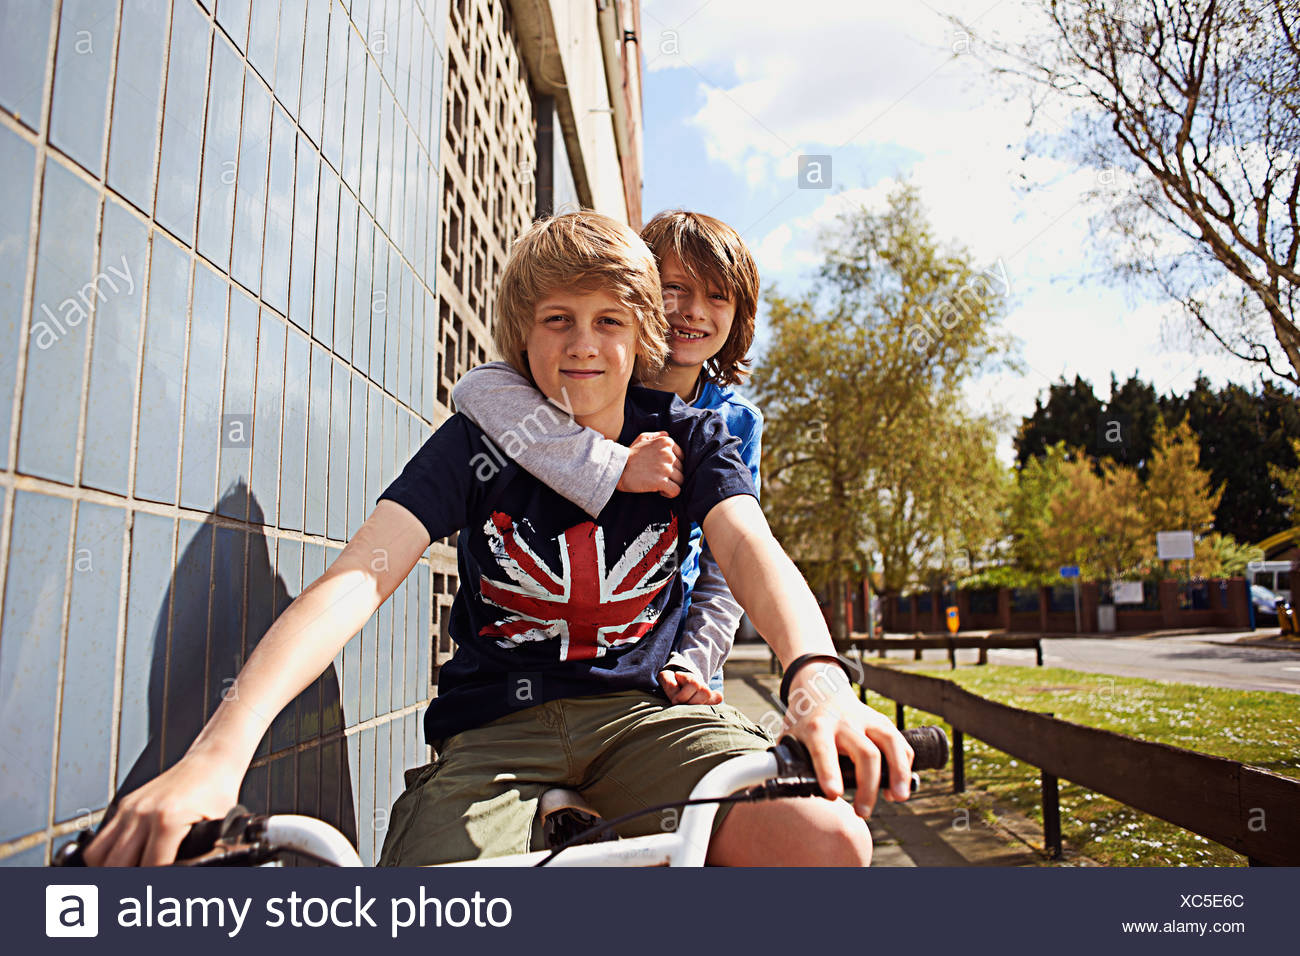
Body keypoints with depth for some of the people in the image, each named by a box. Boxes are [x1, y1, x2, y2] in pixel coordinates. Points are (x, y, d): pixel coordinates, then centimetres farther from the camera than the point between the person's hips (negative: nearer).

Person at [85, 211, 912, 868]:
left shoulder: (689, 440, 0)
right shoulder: (476, 444, -4)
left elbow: (752, 551, -17)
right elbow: (356, 580, -17)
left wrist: (817, 672, -41)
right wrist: (220, 749, -32)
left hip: (642, 707, 1)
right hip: (497, 725, 0)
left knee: (830, 842, -24)